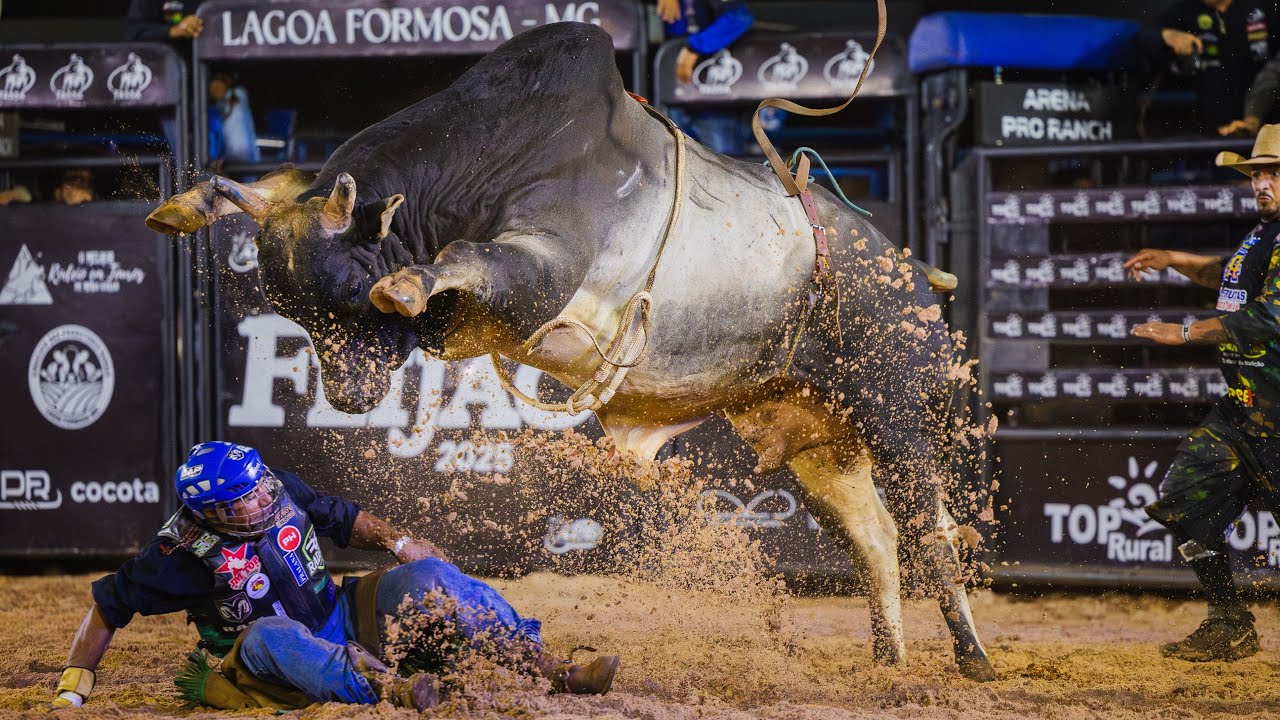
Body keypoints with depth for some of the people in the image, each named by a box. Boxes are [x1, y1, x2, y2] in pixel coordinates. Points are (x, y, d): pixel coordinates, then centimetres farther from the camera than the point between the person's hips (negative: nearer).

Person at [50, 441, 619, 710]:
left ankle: (551, 669, -20)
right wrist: (72, 690, -14)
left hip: (341, 624, 6)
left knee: (425, 575, -13)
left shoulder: (279, 492, -5)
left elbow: (341, 519, 13)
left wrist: (397, 542, 1)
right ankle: (389, 689, -65)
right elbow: (107, 607, -11)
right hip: (275, 665, -6)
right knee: (272, 635, -41)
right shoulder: (183, 554, -18)